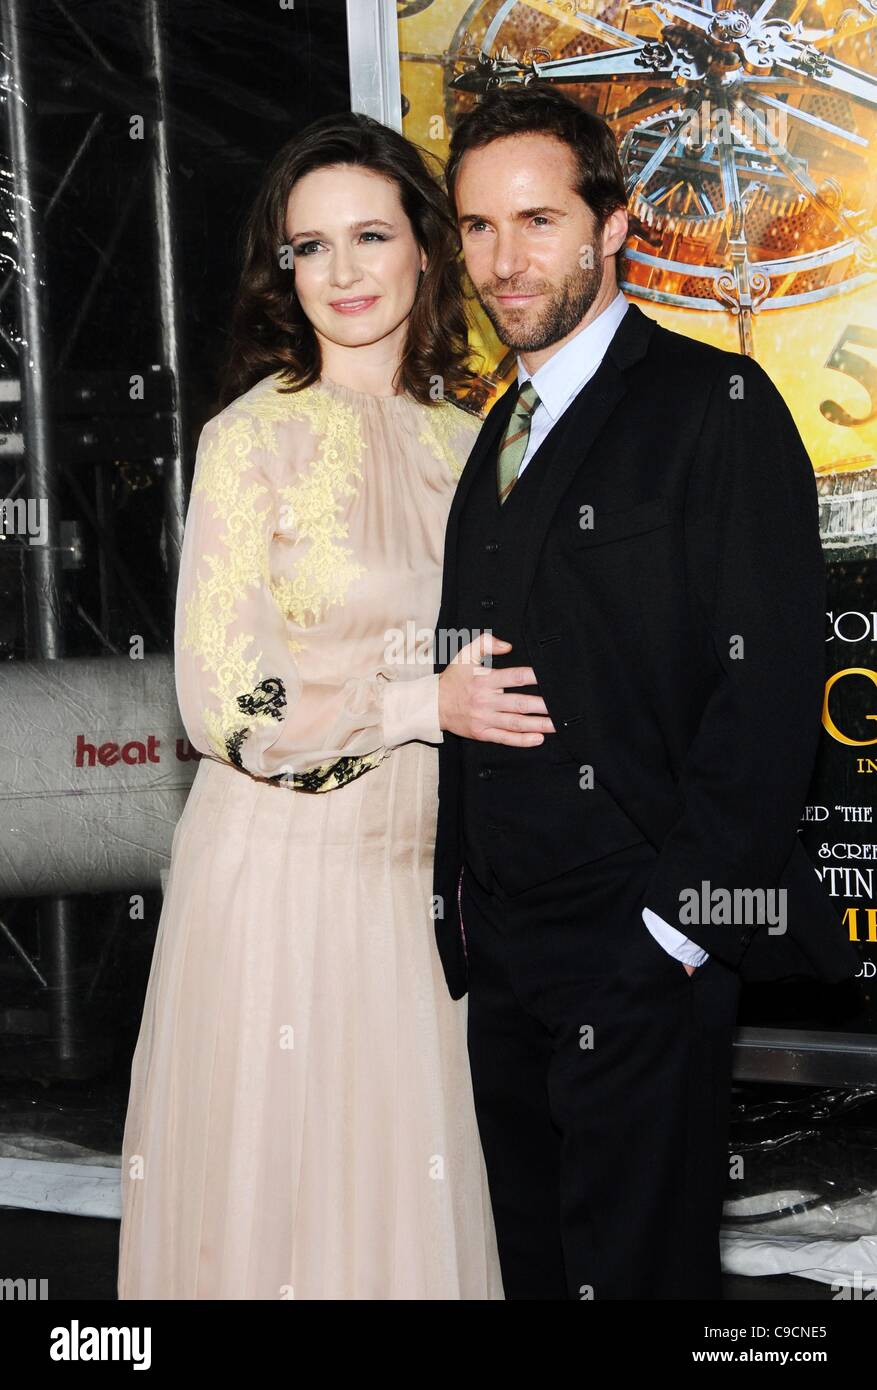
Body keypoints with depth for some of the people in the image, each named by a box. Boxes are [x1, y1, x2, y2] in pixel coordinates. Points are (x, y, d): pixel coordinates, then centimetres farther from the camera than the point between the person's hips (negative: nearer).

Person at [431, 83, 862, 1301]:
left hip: (643, 965, -7)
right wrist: (437, 696, 6)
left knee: (634, 1268, -1)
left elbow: (770, 681, -15)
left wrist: (678, 918, -17)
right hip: (504, 955, 7)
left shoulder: (716, 406, -8)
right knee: (534, 1261, 14)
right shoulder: (493, 437, 17)